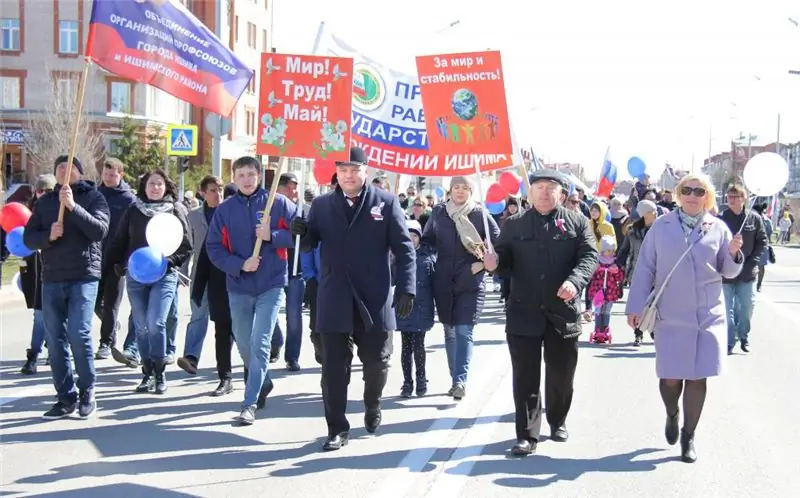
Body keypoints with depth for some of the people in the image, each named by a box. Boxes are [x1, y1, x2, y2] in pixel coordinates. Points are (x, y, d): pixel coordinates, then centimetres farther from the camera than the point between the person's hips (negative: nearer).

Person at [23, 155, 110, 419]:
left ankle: (87, 392, 6)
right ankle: (66, 398, 12)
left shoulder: (93, 197, 2)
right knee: (55, 341, 3)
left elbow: (100, 230, -13)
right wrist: (48, 236, -13)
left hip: (84, 277, -4)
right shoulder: (45, 201, 13)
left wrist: (73, 206, -23)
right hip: (51, 279, 4)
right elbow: (28, 238, 8)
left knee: (78, 335, -12)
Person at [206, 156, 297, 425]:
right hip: (238, 287, 4)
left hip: (271, 285, -3)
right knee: (244, 345, 15)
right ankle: (263, 383, 41)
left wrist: (273, 236, -20)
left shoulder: (278, 203, -4)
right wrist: (240, 264, -14)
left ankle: (250, 403, -6)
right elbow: (214, 248, 0)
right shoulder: (225, 209, 2)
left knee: (260, 344, -10)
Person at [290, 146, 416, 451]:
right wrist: (301, 232, -15)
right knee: (334, 367, 2)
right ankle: (337, 428, 13)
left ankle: (372, 405, 39)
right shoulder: (321, 205, 9)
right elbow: (309, 245, 9)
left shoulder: (385, 202, 1)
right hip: (334, 300, 2)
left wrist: (407, 288, -12)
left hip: (374, 300, -1)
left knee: (377, 362, 9)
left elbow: (404, 248, -2)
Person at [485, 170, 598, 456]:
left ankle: (558, 421, 36)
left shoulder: (576, 221, 5)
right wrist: (495, 262, -17)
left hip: (563, 311, 0)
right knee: (525, 376, -1)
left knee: (561, 373, 13)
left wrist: (574, 282, -21)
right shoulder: (515, 224, 8)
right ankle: (527, 435, 4)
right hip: (524, 312, 0)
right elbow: (505, 260, 8)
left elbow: (589, 256, -3)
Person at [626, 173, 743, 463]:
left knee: (697, 377, 2)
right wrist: (636, 305, -1)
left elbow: (728, 272, 9)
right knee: (670, 376, 1)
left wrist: (734, 254, -12)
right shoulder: (661, 226, 1)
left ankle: (688, 436, 19)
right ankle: (672, 415, 35)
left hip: (708, 315, 1)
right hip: (671, 315, 0)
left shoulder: (718, 228, 3)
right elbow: (645, 267, 3)